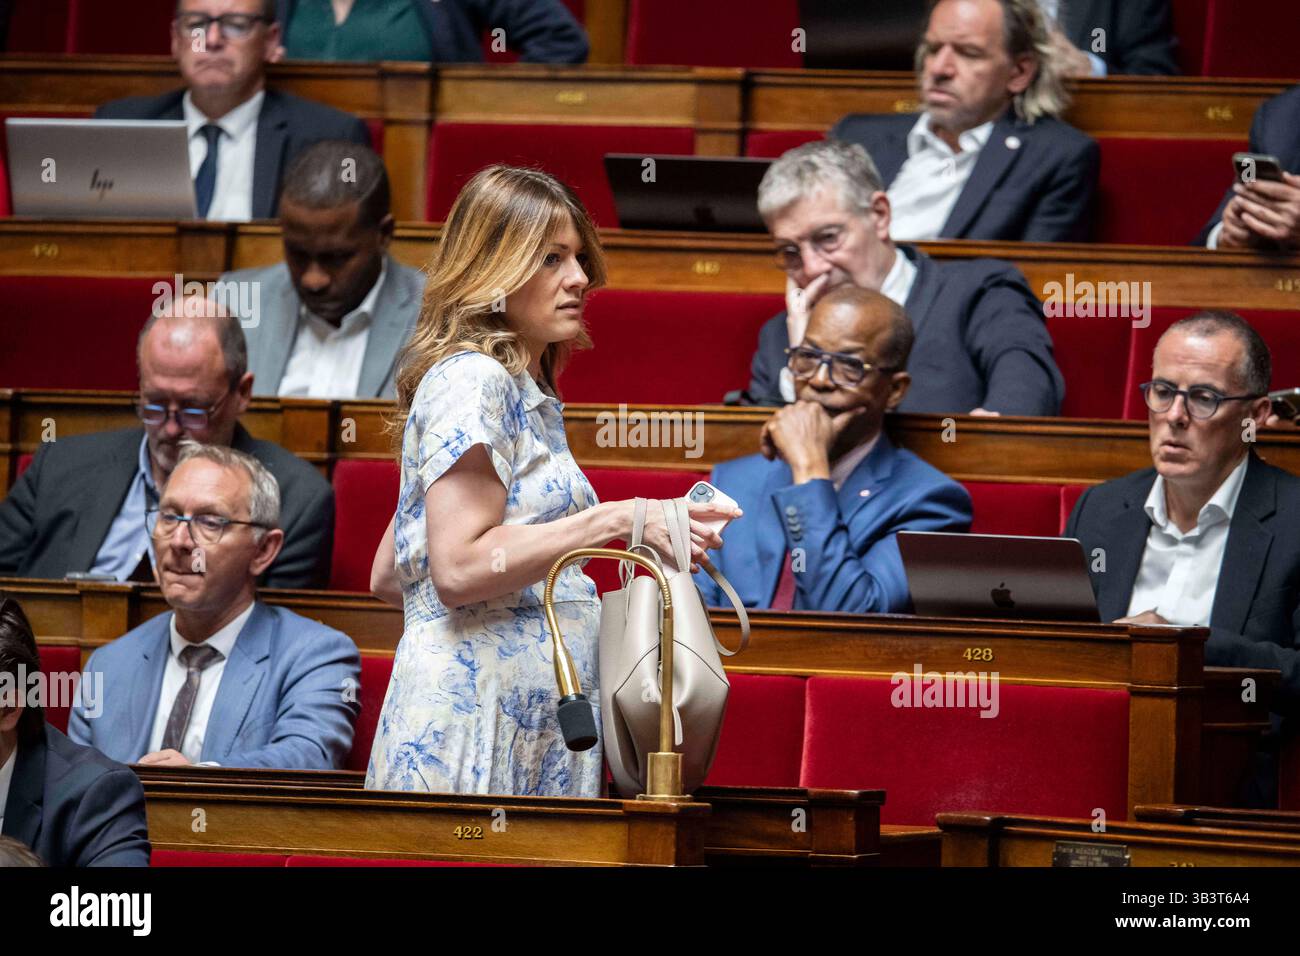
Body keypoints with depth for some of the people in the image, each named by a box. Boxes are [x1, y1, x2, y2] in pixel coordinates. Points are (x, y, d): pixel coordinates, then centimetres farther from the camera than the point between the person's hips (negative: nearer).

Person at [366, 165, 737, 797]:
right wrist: (615, 521, -17)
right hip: (474, 715, -9)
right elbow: (458, 567, -19)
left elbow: (389, 576, 23)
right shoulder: (471, 381, -8)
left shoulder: (526, 395, 21)